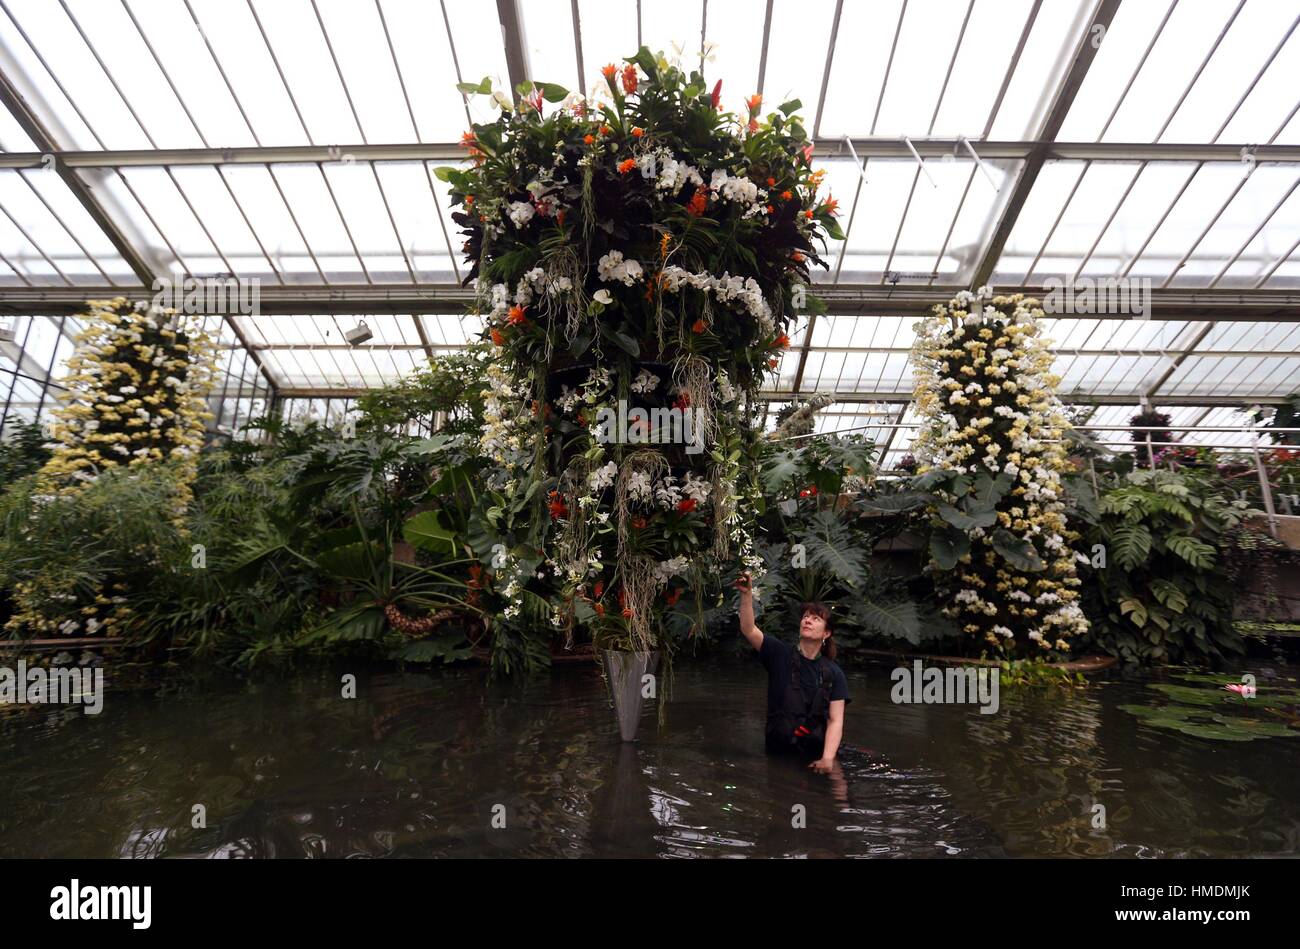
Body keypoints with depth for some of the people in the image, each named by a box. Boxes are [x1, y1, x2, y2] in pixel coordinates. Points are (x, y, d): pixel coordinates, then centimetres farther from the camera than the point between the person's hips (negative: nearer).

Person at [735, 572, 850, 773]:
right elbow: (748, 629, -15)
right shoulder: (781, 654, -2)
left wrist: (827, 758, -20)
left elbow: (835, 720, -6)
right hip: (778, 750, 0)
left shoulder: (834, 673, 0)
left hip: (816, 755, 0)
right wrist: (747, 594, -29)